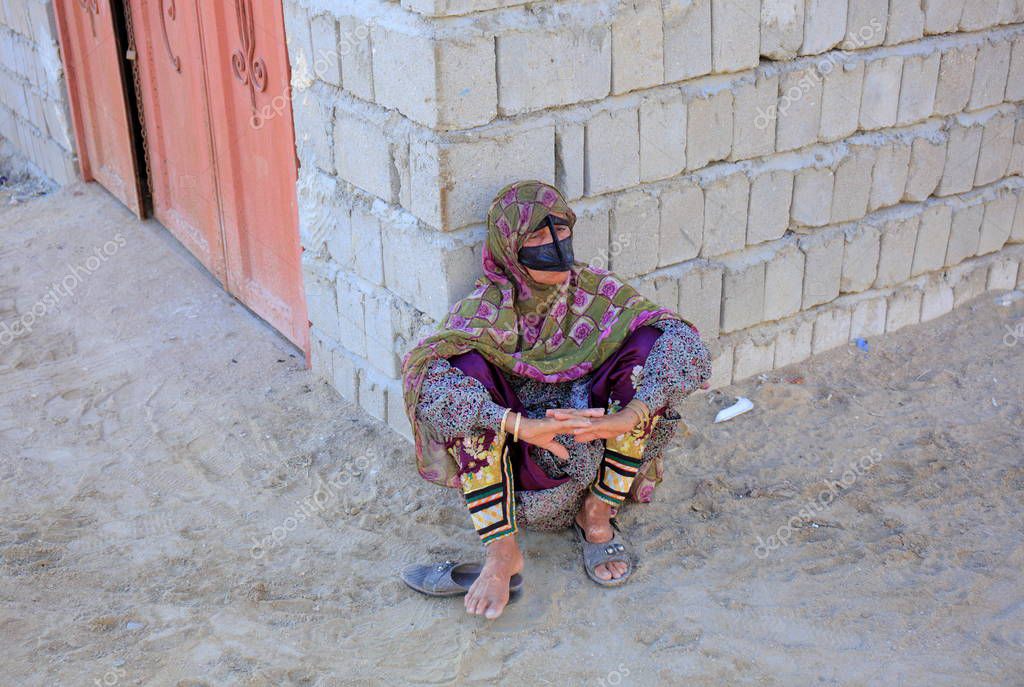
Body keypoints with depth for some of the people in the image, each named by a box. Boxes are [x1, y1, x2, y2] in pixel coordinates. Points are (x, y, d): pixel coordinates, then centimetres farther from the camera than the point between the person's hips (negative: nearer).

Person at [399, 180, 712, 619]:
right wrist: (521, 426, -43)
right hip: (514, 457, -1)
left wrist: (627, 417, -34)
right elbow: (421, 374, -32)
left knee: (649, 342, -20)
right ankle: (501, 551, -27)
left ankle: (597, 513, -9)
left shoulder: (595, 291, -7)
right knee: (464, 364, -28)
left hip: (593, 448, 2)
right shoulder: (488, 307, -13)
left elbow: (689, 349, -18)